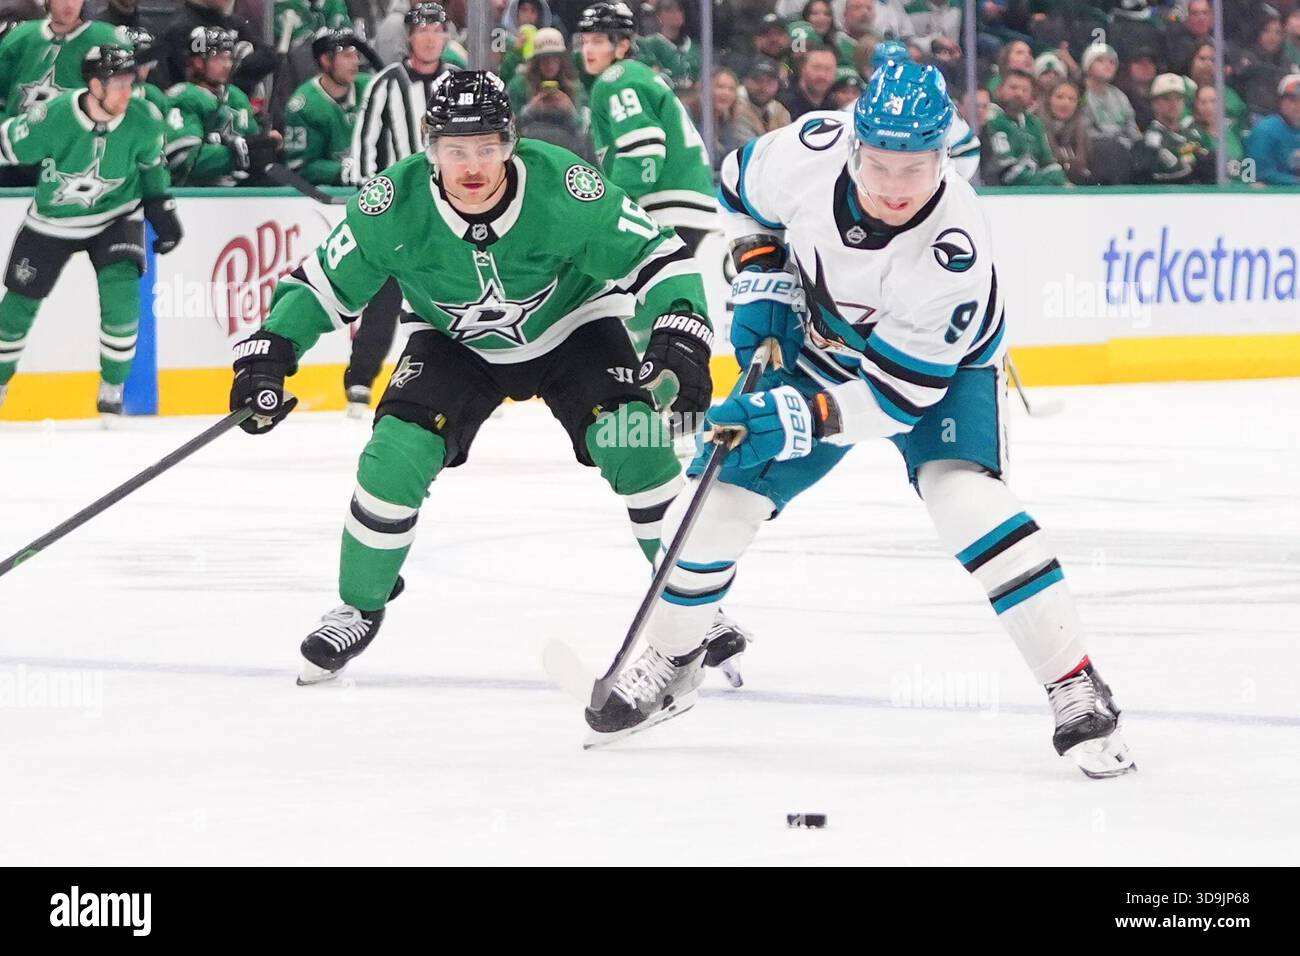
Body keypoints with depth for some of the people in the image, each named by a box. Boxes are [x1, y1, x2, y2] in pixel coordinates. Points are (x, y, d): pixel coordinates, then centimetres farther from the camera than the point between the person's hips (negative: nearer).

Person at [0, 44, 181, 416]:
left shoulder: (143, 120, -20)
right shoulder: (53, 118, -30)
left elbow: (151, 162, 1)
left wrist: (162, 211, 5)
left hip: (116, 215, 1)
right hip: (53, 219, -1)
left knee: (121, 289, -21)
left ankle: (112, 390, -6)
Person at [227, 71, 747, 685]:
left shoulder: (565, 188, -32)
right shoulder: (393, 205, -27)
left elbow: (658, 257, -22)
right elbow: (324, 282, -12)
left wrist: (681, 339, -36)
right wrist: (269, 352, -24)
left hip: (571, 327, -1)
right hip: (455, 344, 1)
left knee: (634, 443, -24)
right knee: (395, 454, -18)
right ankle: (359, 609, 5)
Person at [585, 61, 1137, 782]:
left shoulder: (954, 253, -38)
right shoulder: (813, 154, -29)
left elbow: (902, 391, -33)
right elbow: (742, 185, -2)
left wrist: (797, 418, -42)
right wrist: (760, 279, -12)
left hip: (939, 367, -4)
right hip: (819, 345, 4)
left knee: (962, 493, -29)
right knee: (722, 496, 0)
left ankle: (1076, 689, -23)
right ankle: (668, 665, 26)